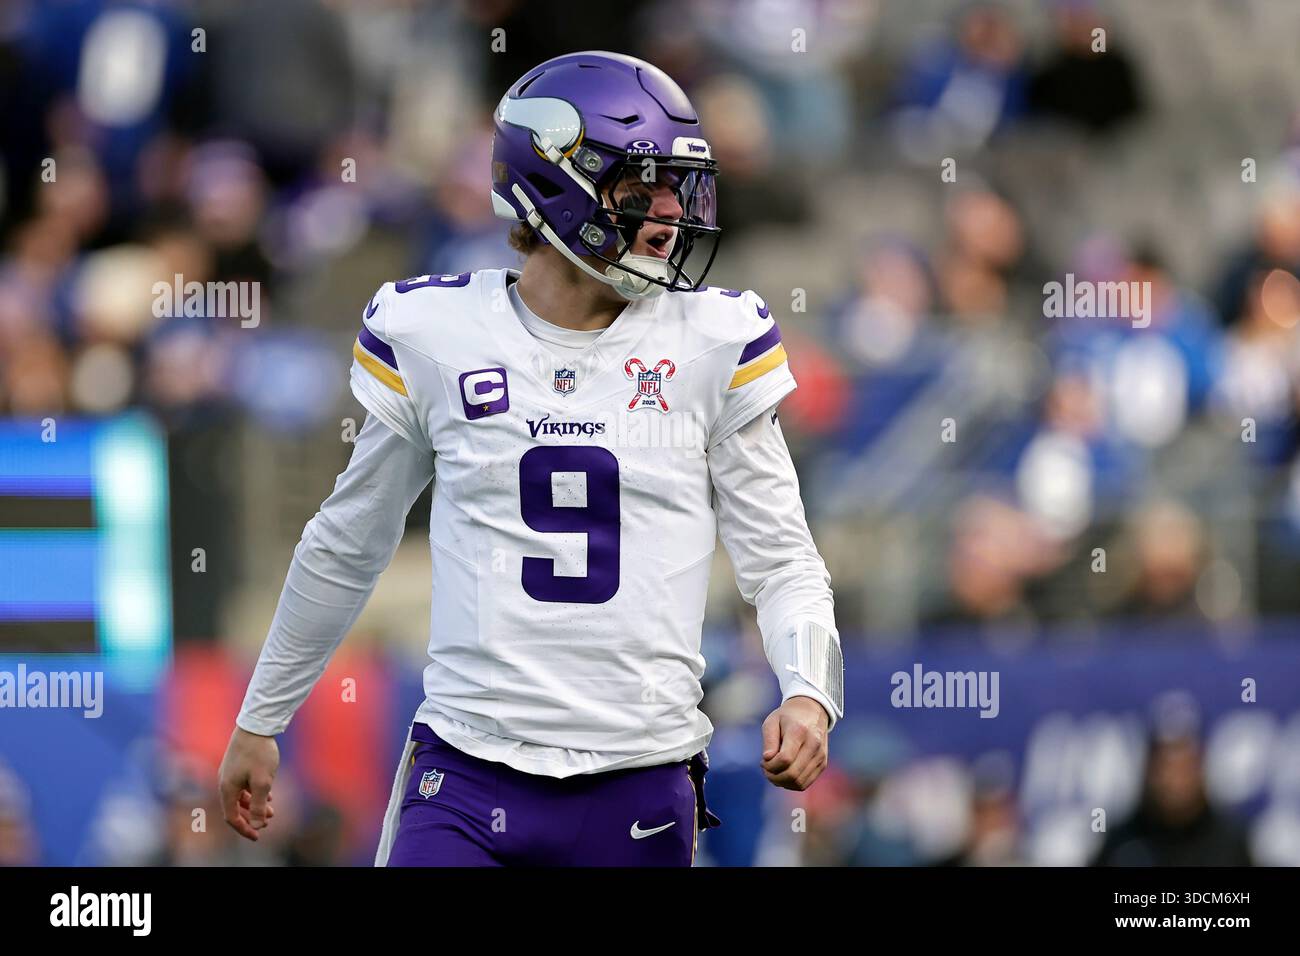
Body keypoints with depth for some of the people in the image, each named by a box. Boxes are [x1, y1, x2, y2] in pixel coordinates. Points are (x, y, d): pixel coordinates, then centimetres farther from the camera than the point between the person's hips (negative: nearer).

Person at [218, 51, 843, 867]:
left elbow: (782, 560, 6)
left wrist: (809, 693, -13)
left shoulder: (713, 342, 2)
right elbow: (349, 546, 15)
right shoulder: (430, 334, 2)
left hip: (641, 792, 1)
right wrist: (259, 721, 22)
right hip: (465, 786, -1)